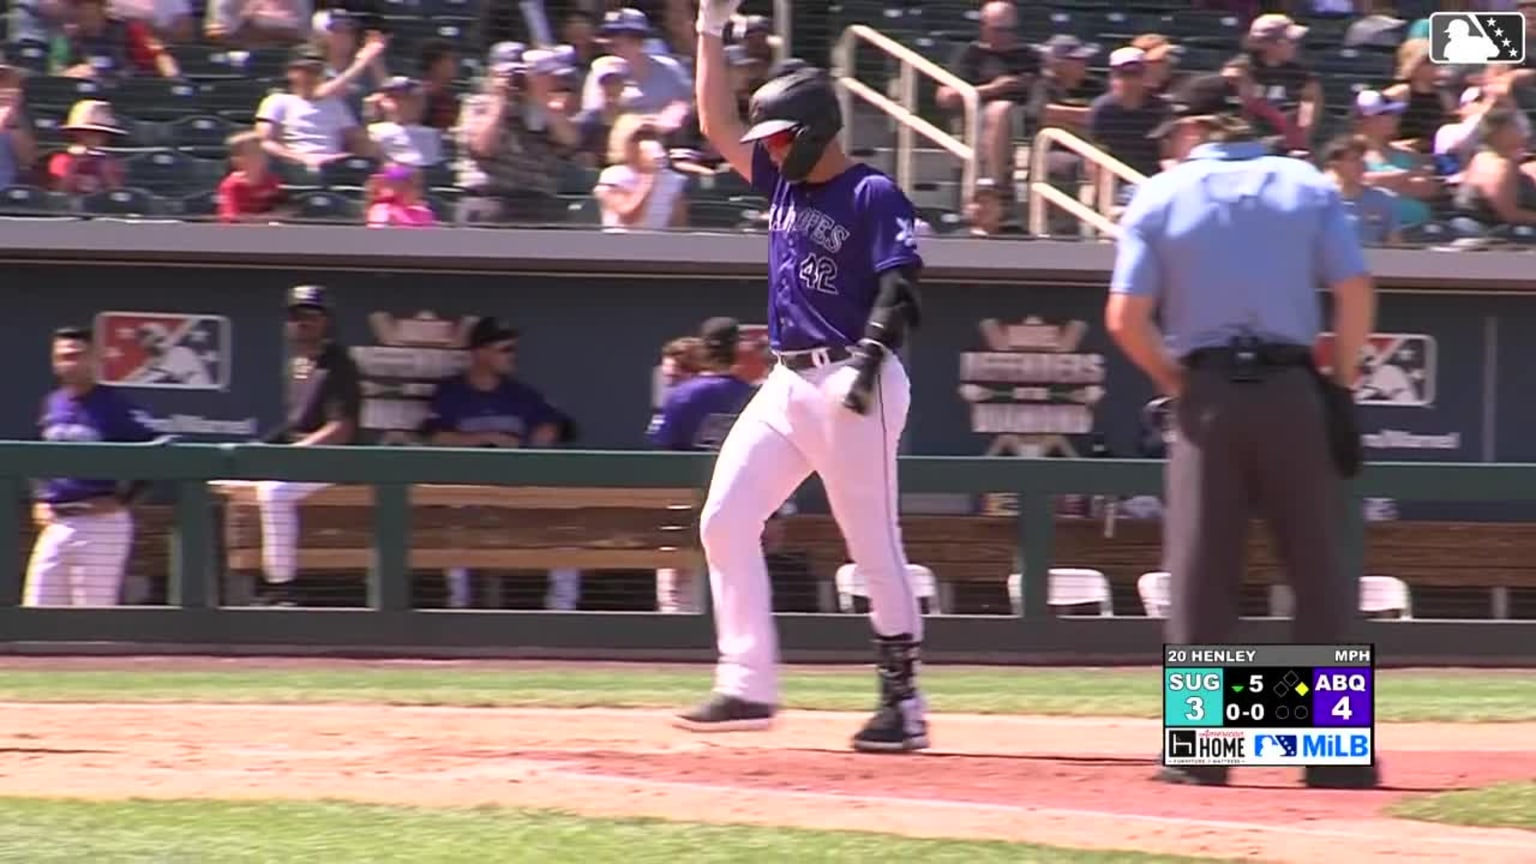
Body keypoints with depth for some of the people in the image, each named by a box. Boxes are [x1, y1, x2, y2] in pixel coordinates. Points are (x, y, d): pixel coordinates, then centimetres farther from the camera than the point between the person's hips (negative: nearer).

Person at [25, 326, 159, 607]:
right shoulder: (52, 405, 11)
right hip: (56, 522, 7)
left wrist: (122, 499, -14)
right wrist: (40, 499, 12)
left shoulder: (112, 406, -10)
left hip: (101, 523, -7)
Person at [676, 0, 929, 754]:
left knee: (873, 542, -6)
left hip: (851, 387, -9)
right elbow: (719, 126, 18)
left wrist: (869, 358, -30)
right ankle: (747, 686, 3)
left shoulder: (871, 196, -8)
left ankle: (904, 701, -2)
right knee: (725, 521, 2)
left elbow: (899, 289, -17)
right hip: (787, 385, 9)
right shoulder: (786, 183, 14)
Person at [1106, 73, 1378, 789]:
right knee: (1317, 570, 5)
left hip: (1207, 390, -1)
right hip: (1292, 390, 1)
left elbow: (1125, 317, -6)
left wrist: (1173, 382, 7)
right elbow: (1356, 291, -3)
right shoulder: (1306, 185, 6)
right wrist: (1342, 385, 5)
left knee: (1199, 573, 3)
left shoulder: (1160, 195, 1)